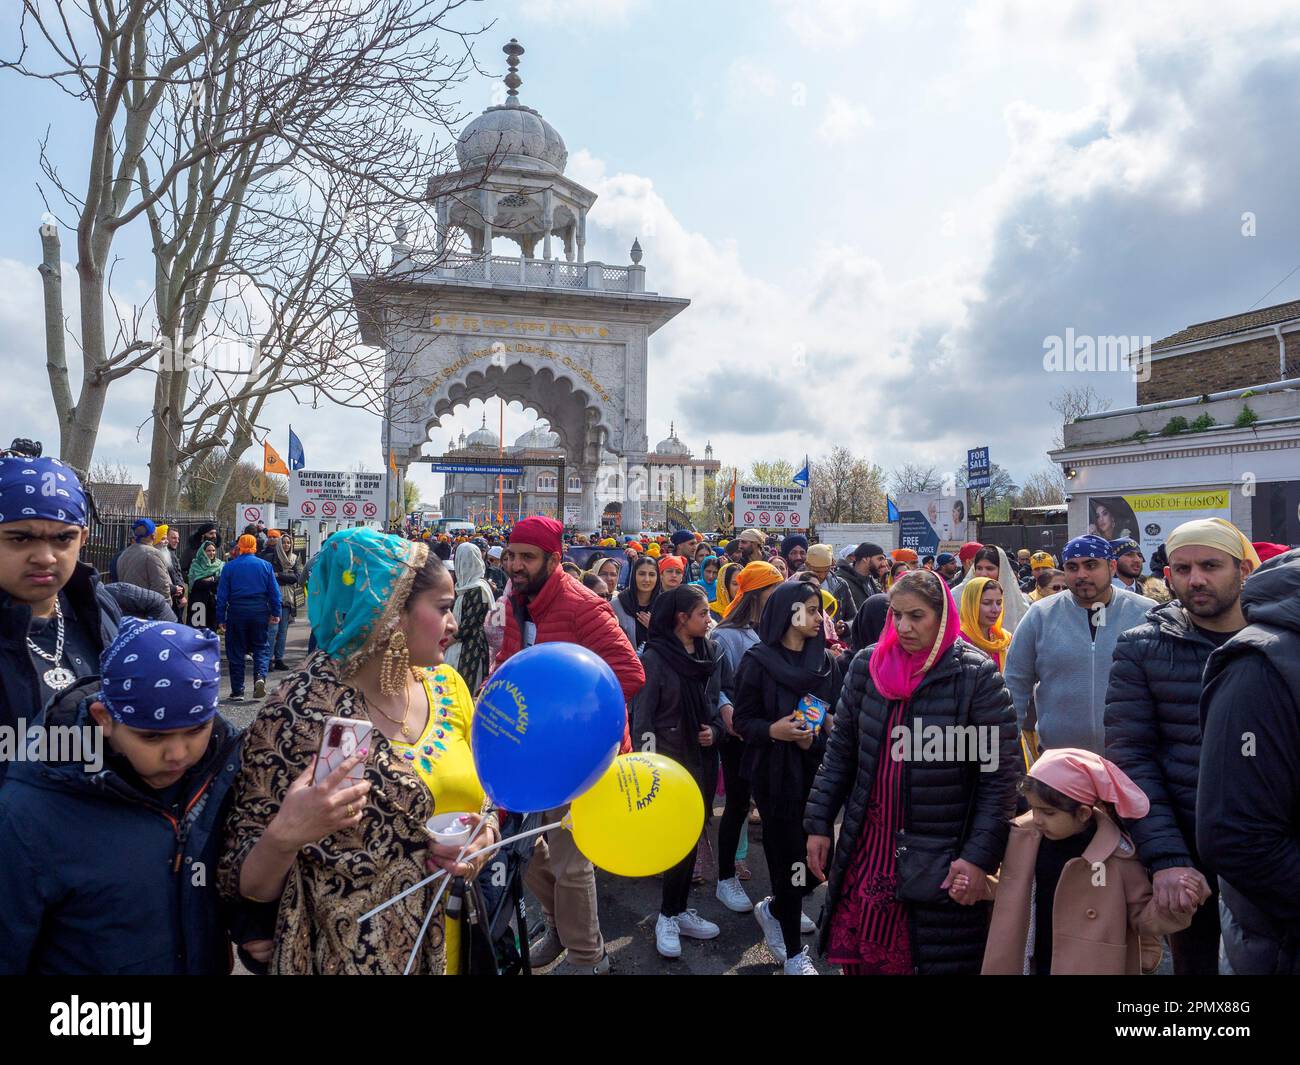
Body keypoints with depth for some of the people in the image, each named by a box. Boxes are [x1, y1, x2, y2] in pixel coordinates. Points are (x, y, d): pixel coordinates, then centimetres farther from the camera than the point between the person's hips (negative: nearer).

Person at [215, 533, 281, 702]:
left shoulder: (229, 567, 0)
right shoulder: (265, 565, 1)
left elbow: (222, 595, 0)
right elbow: (275, 592, 2)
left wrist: (221, 619, 5)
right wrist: (275, 613, 9)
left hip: (237, 612, 0)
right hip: (260, 612, 0)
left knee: (236, 651, 8)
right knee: (261, 648, 9)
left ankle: (237, 690, 9)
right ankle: (260, 676, -16)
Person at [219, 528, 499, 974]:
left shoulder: (446, 686, -4)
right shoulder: (298, 716, -20)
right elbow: (244, 885, -14)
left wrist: (485, 834, -12)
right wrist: (285, 836, -34)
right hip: (352, 955, -5)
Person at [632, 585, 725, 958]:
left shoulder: (711, 654, 5)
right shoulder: (655, 657, -12)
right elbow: (642, 715, -11)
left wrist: (715, 730, -4)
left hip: (701, 757, 5)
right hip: (668, 758, -5)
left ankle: (677, 911, 26)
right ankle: (669, 917, 15)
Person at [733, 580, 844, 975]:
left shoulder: (826, 661, 5)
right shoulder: (758, 660, -7)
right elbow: (742, 720, -6)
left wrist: (817, 736, -13)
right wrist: (772, 730, -24)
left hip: (817, 770, 4)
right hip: (776, 774, -4)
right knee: (791, 856, -1)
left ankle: (775, 909, 36)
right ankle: (793, 951, 19)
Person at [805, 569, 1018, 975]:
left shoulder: (977, 677, -10)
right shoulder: (867, 667, 2)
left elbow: (999, 777, -10)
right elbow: (840, 752, 8)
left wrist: (980, 856, -15)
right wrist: (818, 824, 5)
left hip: (942, 860, -3)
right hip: (865, 850, 4)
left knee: (942, 958, 5)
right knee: (857, 957, 10)